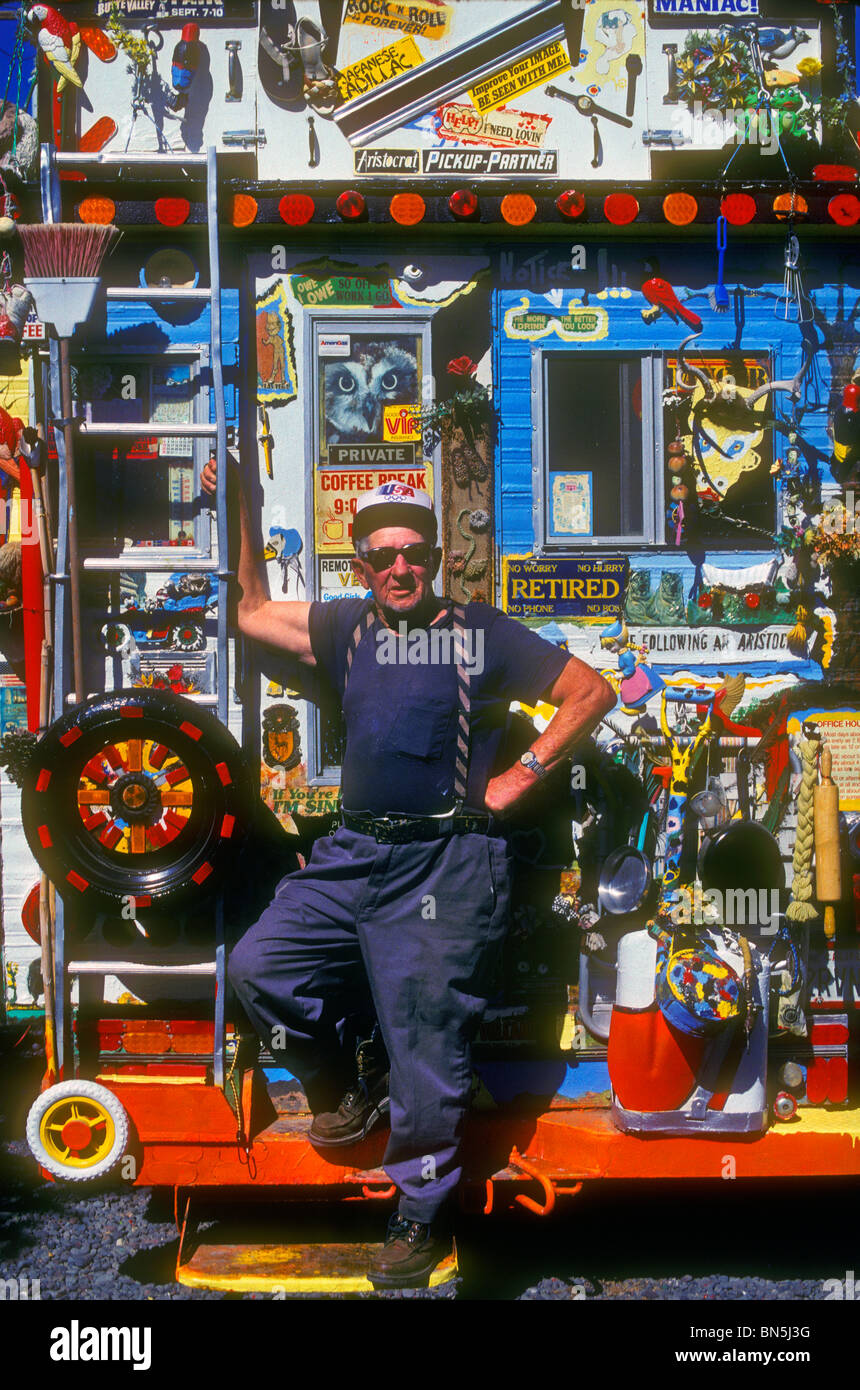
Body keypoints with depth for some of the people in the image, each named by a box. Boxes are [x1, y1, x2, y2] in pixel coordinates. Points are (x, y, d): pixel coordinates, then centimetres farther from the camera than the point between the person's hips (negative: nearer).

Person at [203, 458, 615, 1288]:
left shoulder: (481, 633, 1)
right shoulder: (346, 629, 13)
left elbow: (591, 693, 3)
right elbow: (252, 612, 23)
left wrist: (522, 775, -2)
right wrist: (241, 514, 17)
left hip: (447, 864, -5)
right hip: (354, 853, 5)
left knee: (425, 1047, -2)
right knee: (257, 966, -4)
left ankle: (420, 1218, 18)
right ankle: (349, 1086, 21)